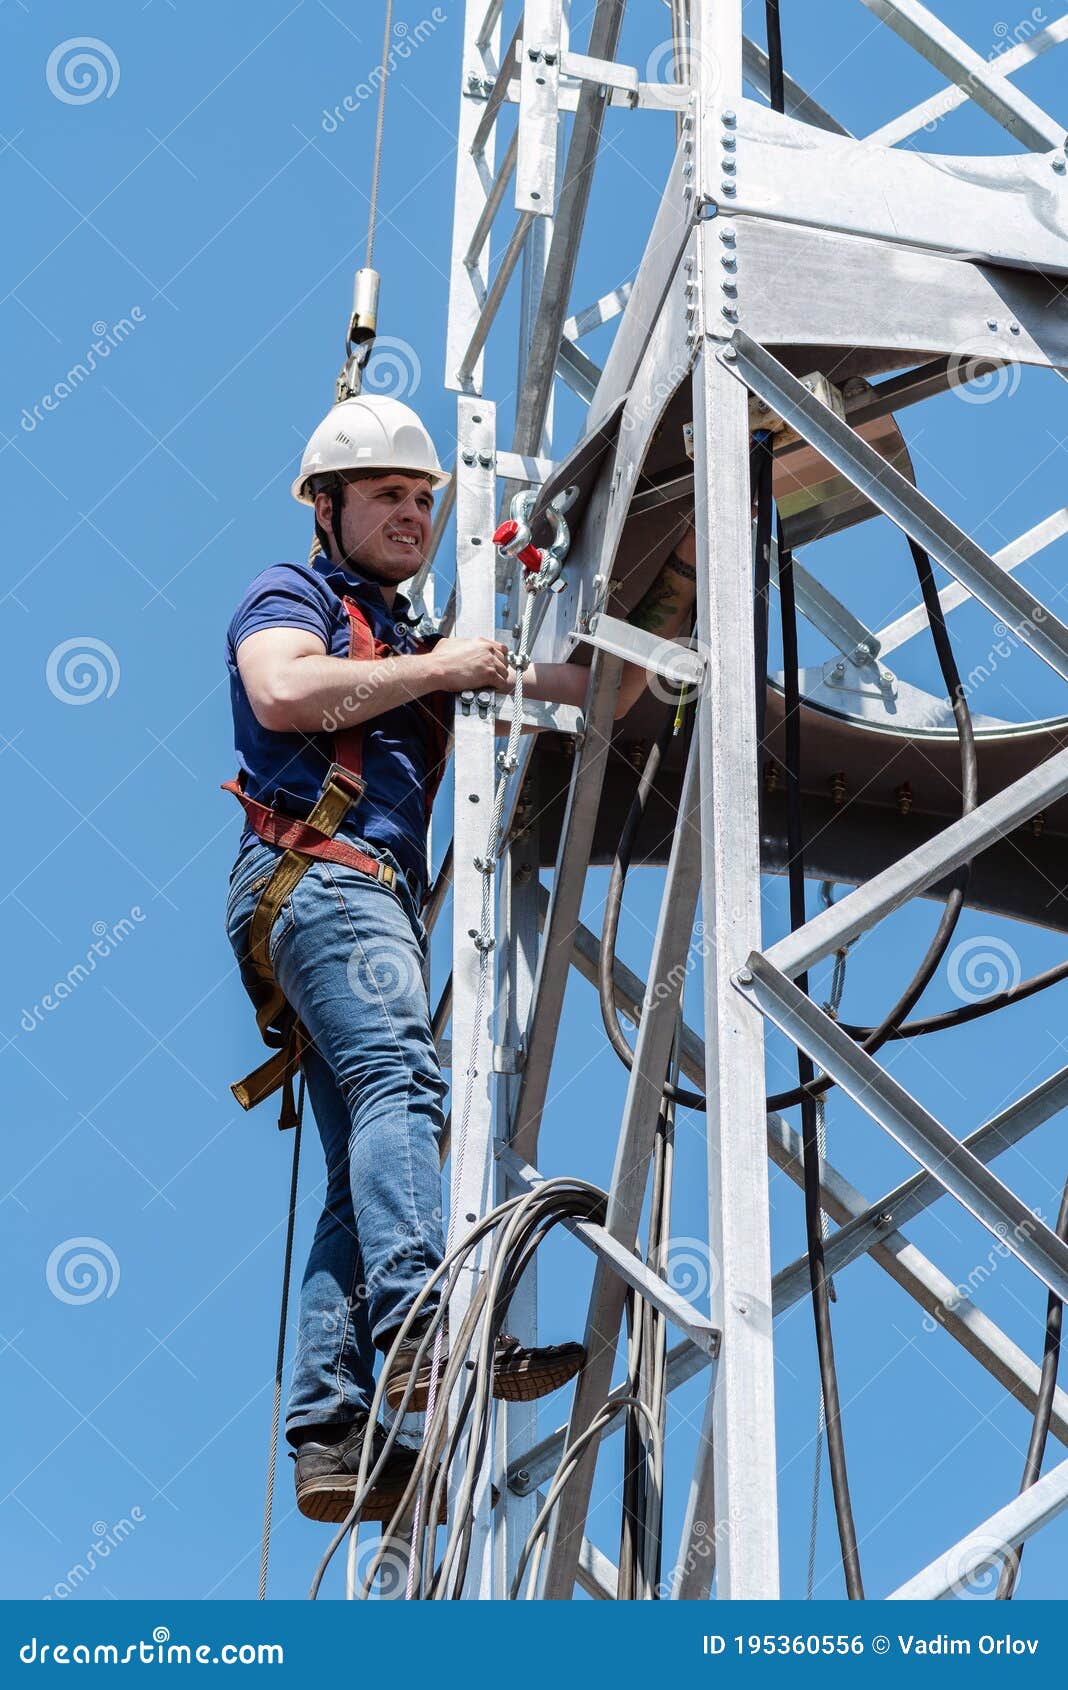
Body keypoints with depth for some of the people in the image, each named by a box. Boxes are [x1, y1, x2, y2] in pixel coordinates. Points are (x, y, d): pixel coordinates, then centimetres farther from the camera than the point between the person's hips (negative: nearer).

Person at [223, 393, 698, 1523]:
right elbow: (282, 693, -13)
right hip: (312, 871, -8)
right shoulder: (290, 593, 12)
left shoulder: (425, 647, 33)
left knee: (364, 1173, -3)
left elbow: (597, 697, 32)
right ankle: (426, 1329, -48)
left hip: (376, 903, 8)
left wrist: (677, 582, 21)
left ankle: (331, 1437, -8)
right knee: (401, 1074, -30)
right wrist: (436, 670, -5)